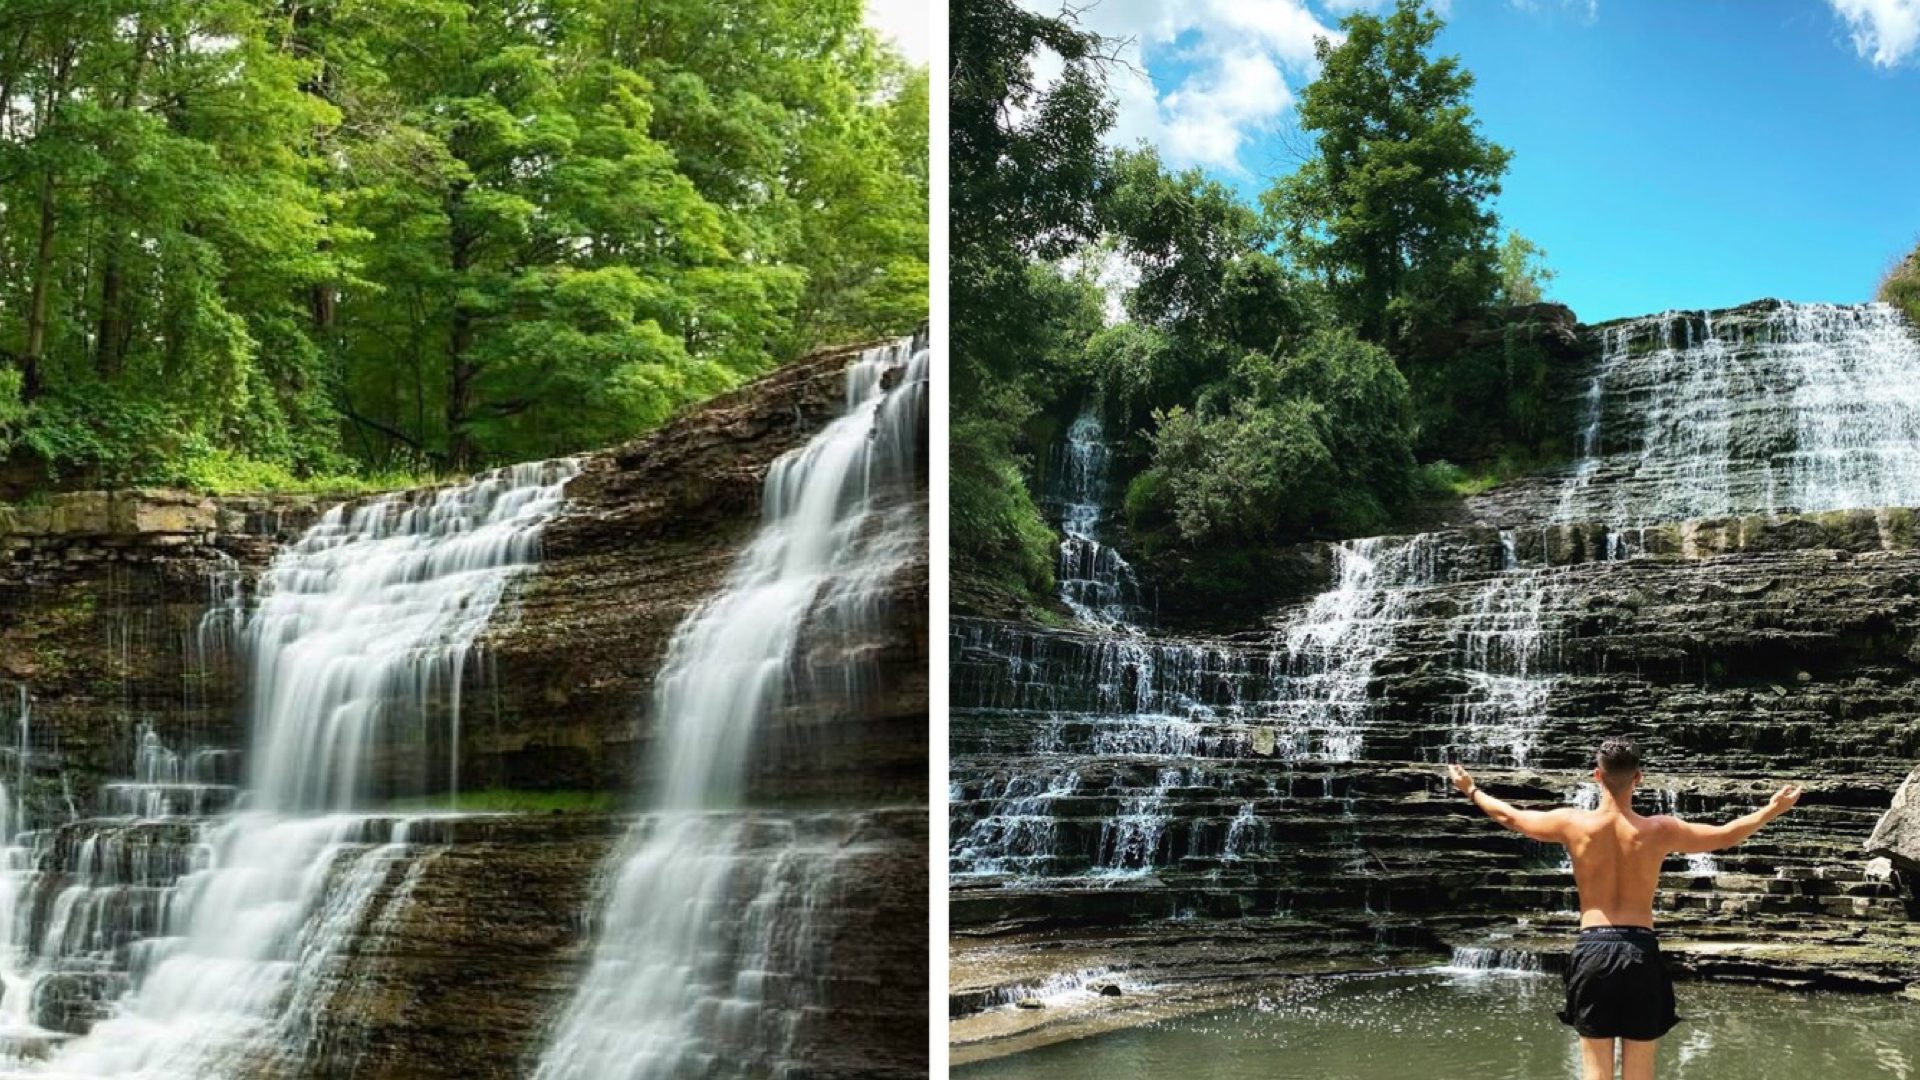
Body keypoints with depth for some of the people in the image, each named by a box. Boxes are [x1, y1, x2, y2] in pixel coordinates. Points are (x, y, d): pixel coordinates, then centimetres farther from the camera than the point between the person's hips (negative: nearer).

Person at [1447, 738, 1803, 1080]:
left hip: (1592, 948, 0)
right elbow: (1726, 836, 9)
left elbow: (1509, 816, 11)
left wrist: (1471, 790, 28)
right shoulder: (1659, 830, -4)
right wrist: (1772, 810, 25)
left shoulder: (1572, 824, -4)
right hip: (1640, 950, 0)